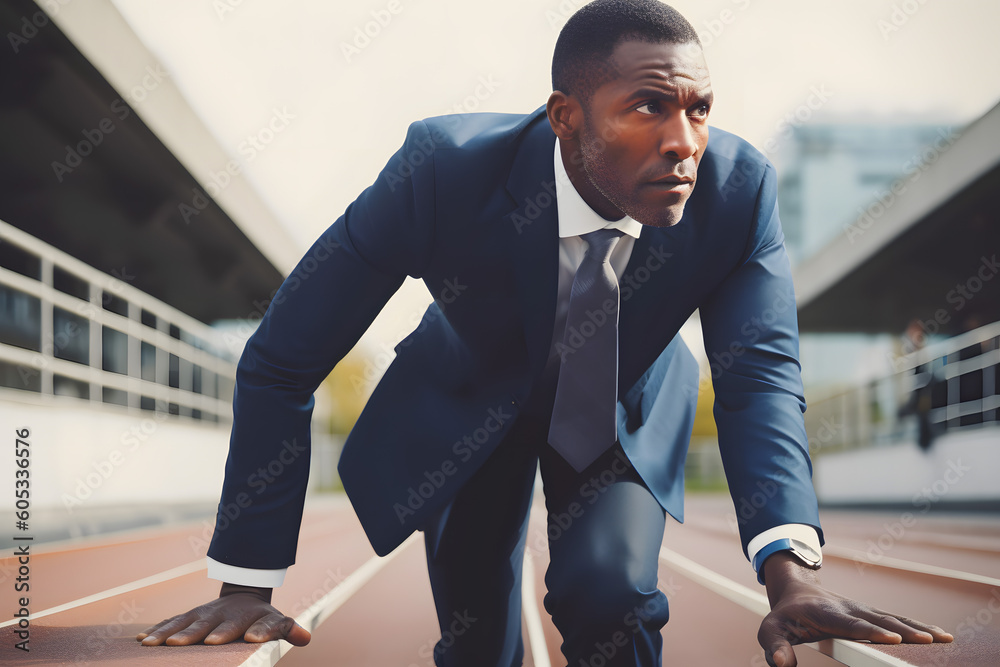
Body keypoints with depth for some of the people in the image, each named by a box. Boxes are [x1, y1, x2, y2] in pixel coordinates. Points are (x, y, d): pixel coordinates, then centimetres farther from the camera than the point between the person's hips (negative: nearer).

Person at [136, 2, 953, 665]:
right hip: (470, 411, 0)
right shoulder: (444, 169, -34)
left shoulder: (739, 188, -30)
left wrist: (791, 573, -47)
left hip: (623, 413, 1)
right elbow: (280, 362, -27)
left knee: (607, 592, -24)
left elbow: (759, 370, -28)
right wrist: (248, 586, -26)